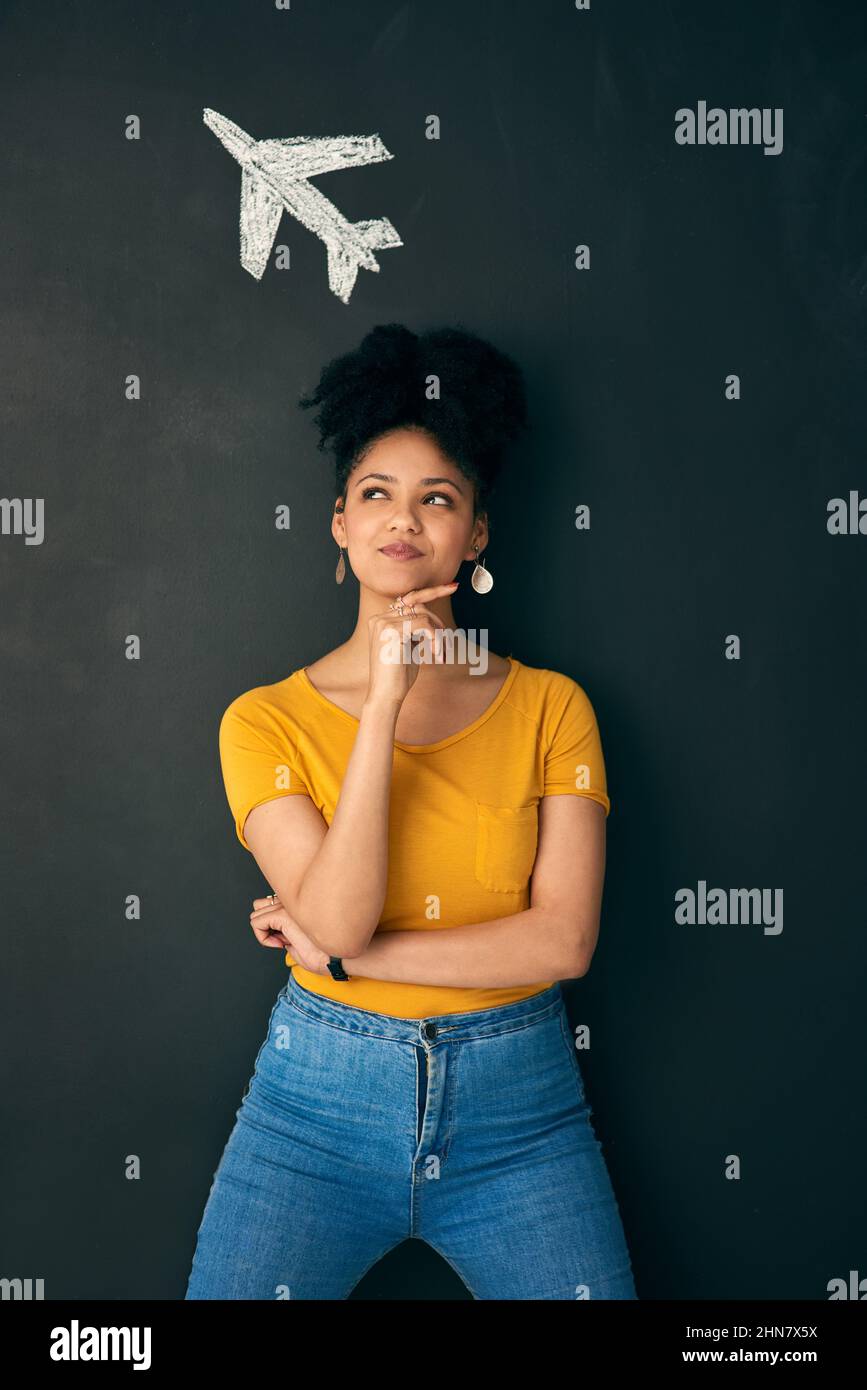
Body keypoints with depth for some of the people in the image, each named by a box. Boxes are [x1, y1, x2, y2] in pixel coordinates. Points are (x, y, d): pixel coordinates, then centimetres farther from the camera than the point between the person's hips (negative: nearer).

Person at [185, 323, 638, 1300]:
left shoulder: (550, 707, -2)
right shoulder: (266, 720, -4)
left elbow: (565, 938, -10)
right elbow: (336, 919, -16)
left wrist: (344, 955, -12)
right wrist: (385, 702, -22)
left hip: (519, 1109, 1)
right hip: (322, 1102, 0)